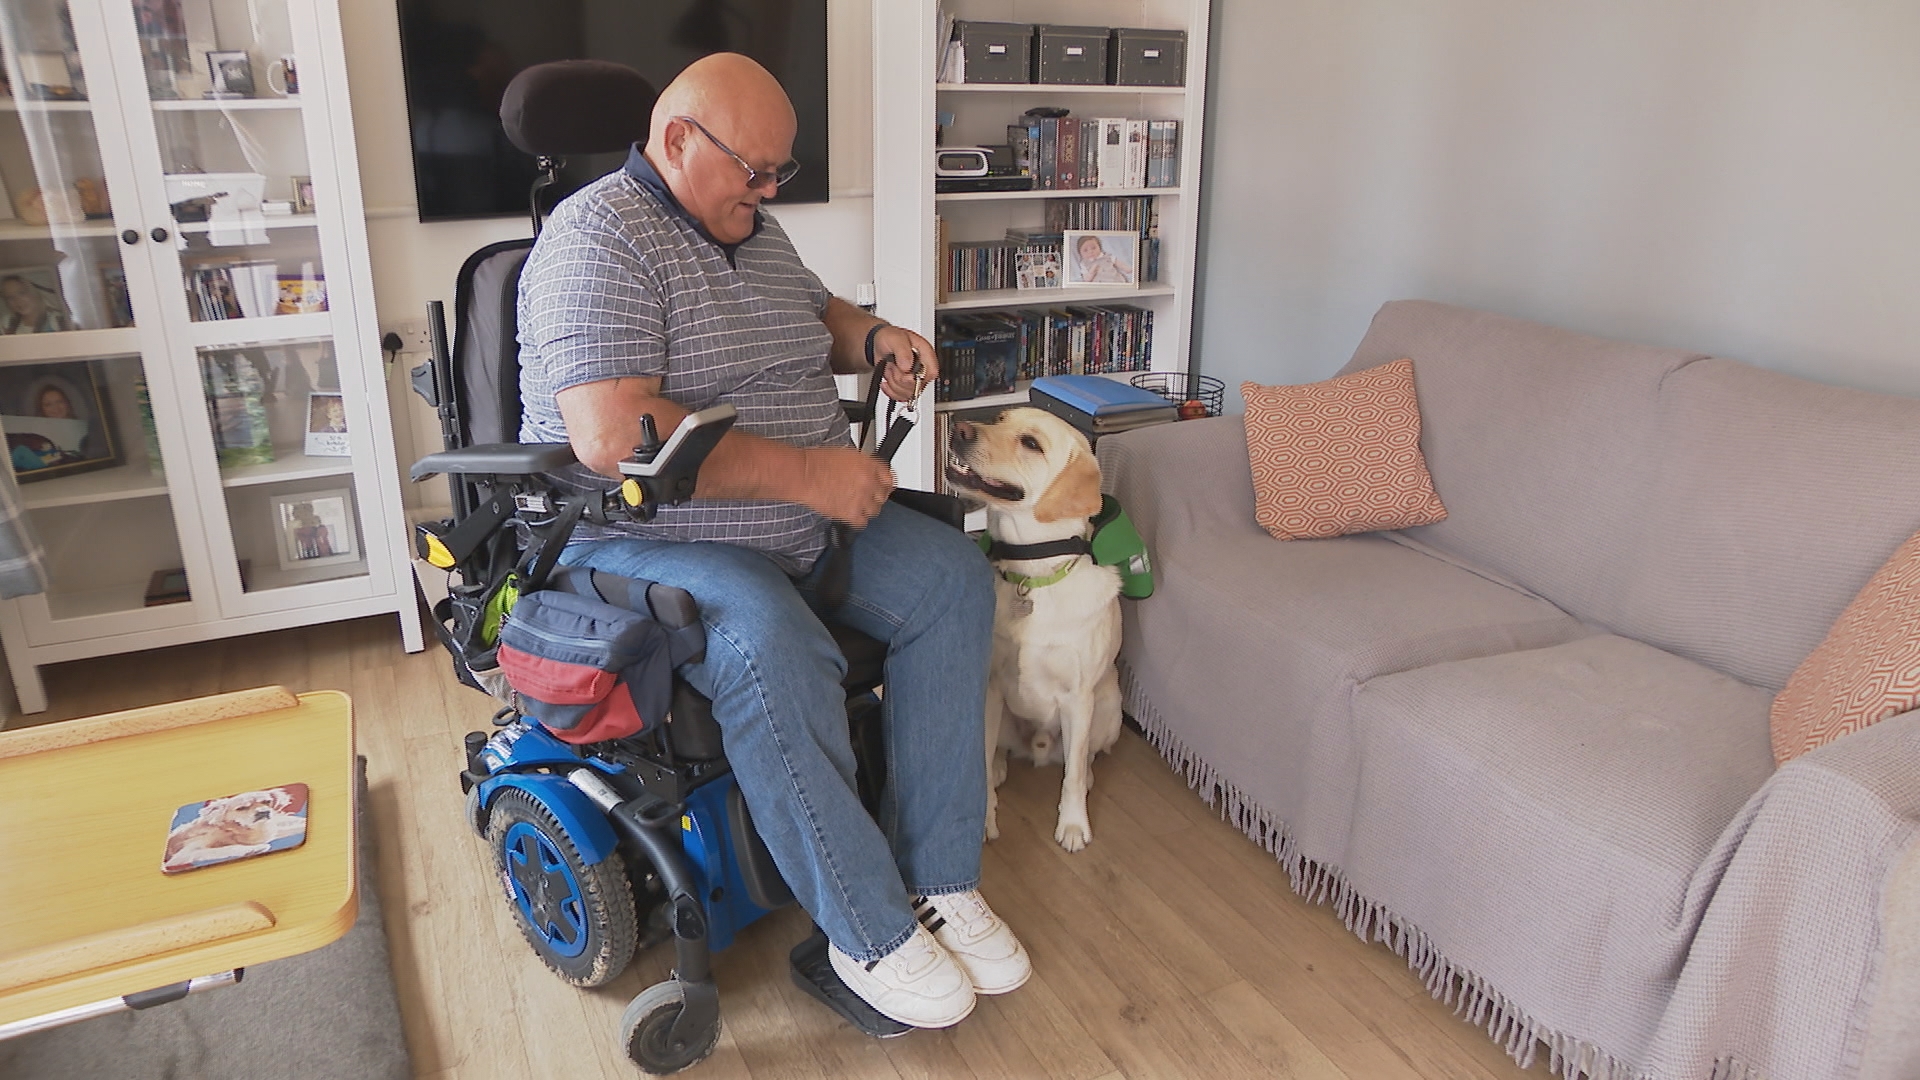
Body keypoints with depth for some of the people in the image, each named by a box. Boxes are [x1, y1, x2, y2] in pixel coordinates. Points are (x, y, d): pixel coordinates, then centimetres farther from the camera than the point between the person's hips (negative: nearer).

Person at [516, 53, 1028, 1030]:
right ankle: (871, 934, -17)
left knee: (952, 576, -8)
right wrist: (804, 471, -27)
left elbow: (818, 318, 31)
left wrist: (874, 338, 6)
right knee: (772, 647, -37)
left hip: (802, 518, 9)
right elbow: (613, 437, -29)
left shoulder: (753, 230, 12)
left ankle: (942, 881, -5)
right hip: (642, 540, -8)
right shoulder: (597, 240, -16)